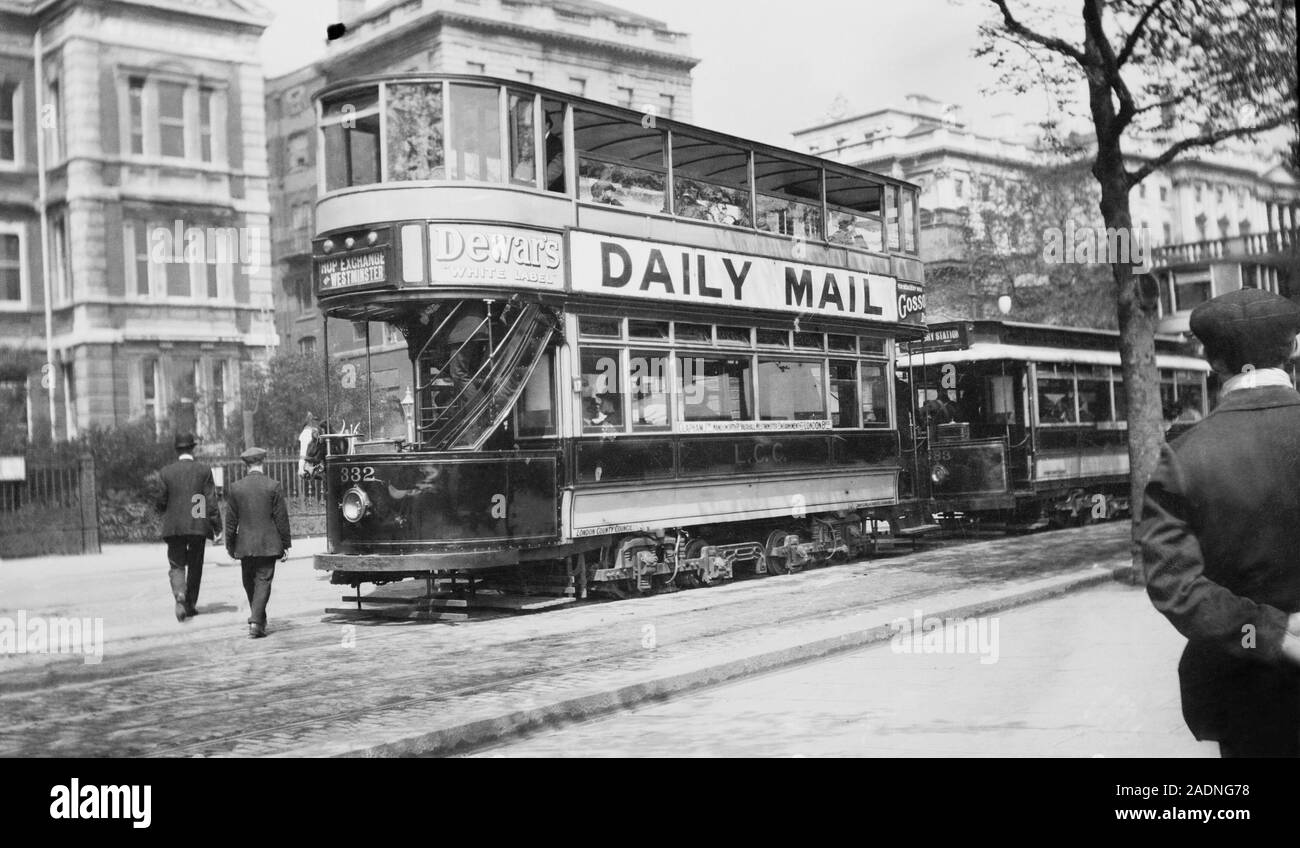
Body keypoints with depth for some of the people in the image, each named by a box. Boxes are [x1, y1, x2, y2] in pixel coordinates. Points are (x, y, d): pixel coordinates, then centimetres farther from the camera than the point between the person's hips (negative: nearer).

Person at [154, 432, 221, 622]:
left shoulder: (166, 472, -1)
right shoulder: (204, 470, -3)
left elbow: (160, 502, 0)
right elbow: (211, 501, -6)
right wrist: (217, 527, -3)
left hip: (174, 527, 0)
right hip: (198, 526, 0)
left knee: (177, 565, 7)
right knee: (195, 566, 13)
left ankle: (180, 595, -19)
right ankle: (191, 604, 18)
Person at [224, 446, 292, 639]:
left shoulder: (236, 488, -1)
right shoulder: (273, 486, -6)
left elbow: (231, 520, 4)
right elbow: (281, 518, -4)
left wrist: (230, 545, 13)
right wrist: (285, 544, 3)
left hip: (245, 545, 2)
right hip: (268, 544, -2)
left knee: (249, 582, 16)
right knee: (263, 581, 0)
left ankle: (258, 618, 27)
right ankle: (256, 621, -10)